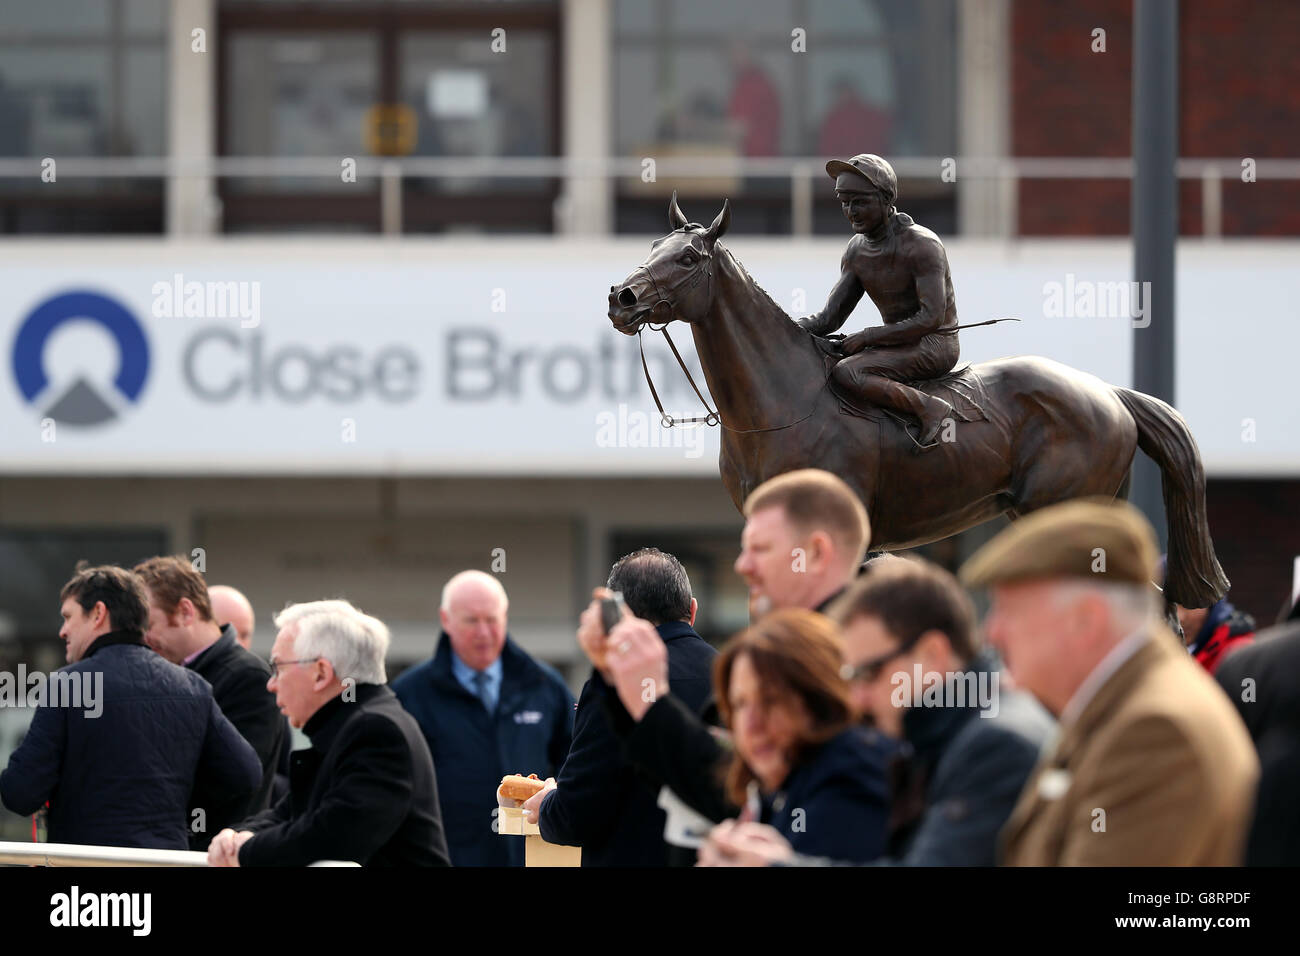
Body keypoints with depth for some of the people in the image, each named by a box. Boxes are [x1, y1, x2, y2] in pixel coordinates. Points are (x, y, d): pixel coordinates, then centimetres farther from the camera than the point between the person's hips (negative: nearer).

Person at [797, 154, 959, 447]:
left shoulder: (921, 245, -19)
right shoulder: (857, 250, 5)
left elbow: (932, 318, -24)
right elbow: (828, 319, 4)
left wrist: (867, 336, -23)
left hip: (935, 346, -9)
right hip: (898, 343, 9)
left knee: (845, 373, -29)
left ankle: (929, 408, -23)